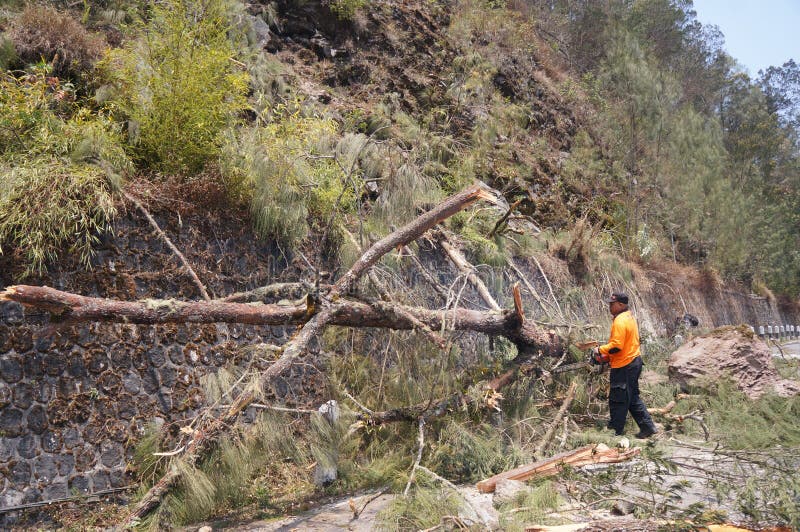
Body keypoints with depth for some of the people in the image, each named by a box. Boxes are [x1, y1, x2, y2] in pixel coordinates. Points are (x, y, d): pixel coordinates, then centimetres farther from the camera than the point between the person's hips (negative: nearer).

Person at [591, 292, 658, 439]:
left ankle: (615, 430, 14)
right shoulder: (629, 317, 11)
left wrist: (600, 350, -13)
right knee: (633, 398, 19)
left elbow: (617, 346, -27)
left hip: (624, 367, -10)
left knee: (617, 400, 3)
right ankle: (648, 426, 20)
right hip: (634, 361, 10)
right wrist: (608, 354, 13)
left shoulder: (620, 321, -21)